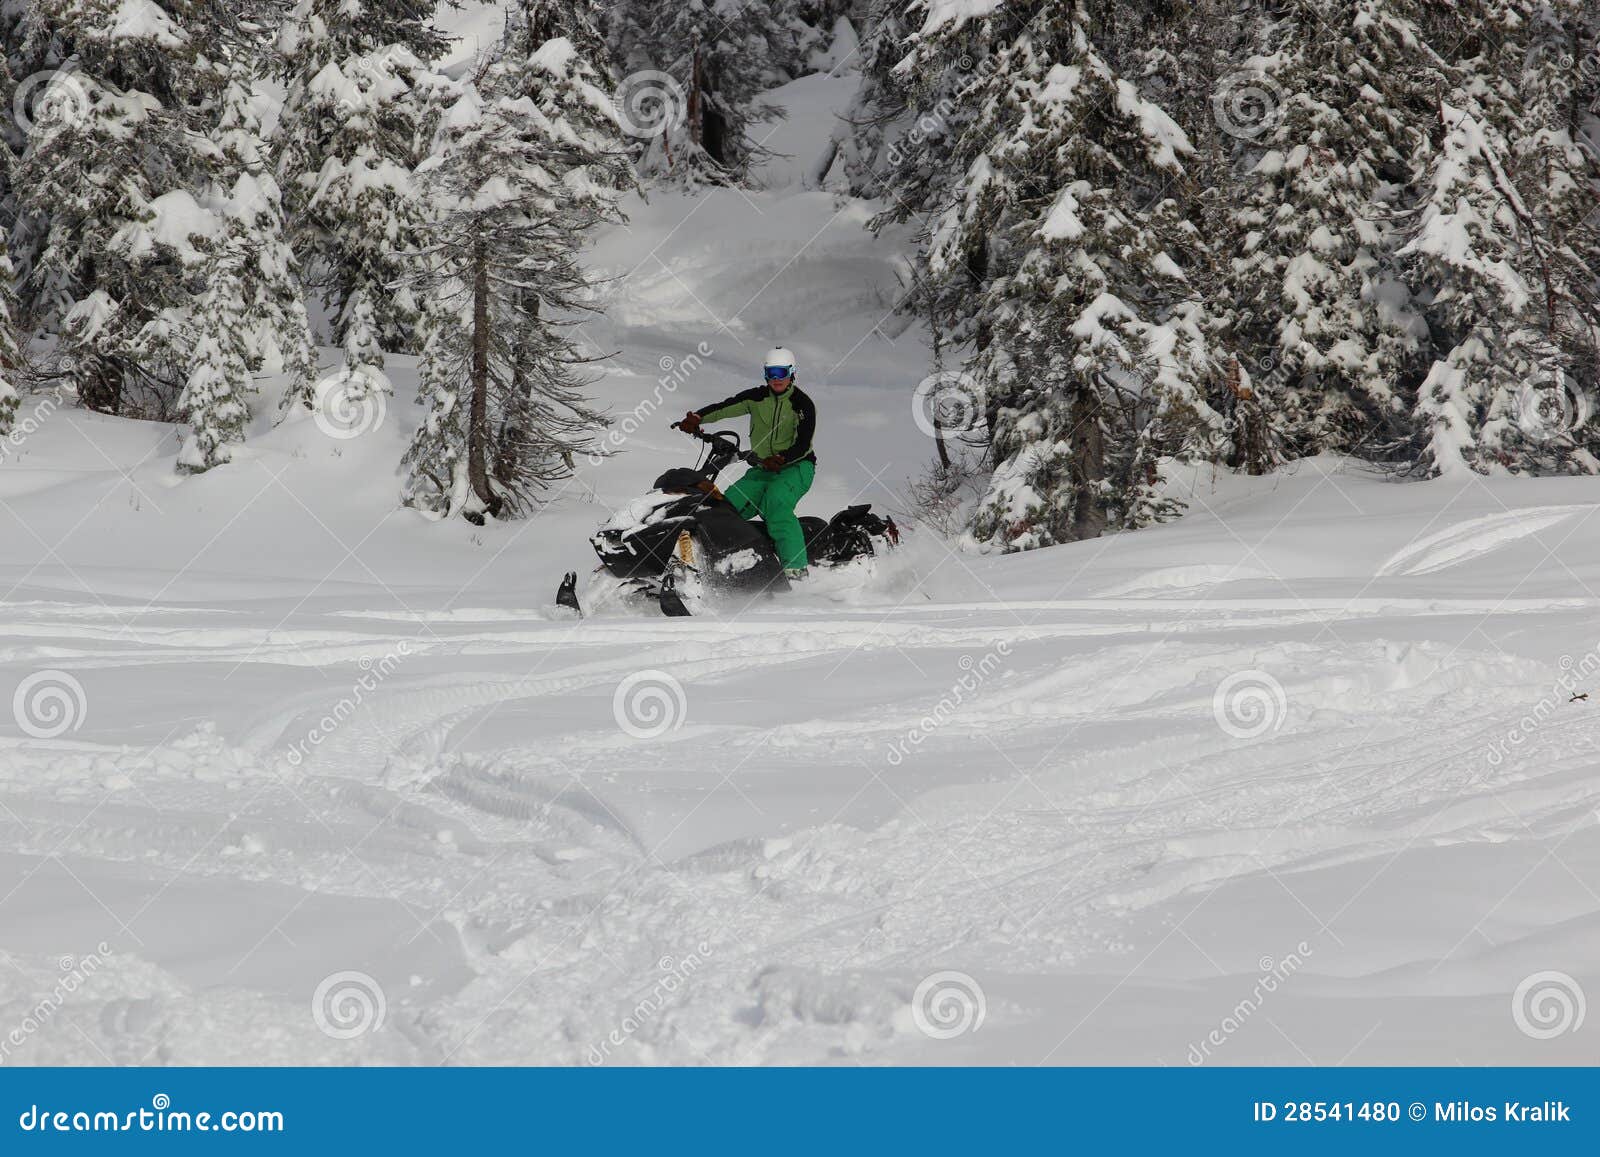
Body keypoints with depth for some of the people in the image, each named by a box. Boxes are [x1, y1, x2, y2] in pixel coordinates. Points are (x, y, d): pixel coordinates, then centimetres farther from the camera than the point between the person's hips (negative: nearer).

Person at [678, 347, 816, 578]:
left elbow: (802, 445, -15)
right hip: (763, 470, 6)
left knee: (776, 503, -34)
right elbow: (723, 408, -8)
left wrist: (781, 459, -34)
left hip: (796, 467, -6)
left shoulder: (802, 403, -7)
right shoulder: (757, 398, 5)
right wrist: (696, 418, -27)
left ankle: (796, 565, -41)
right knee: (728, 505, -14)